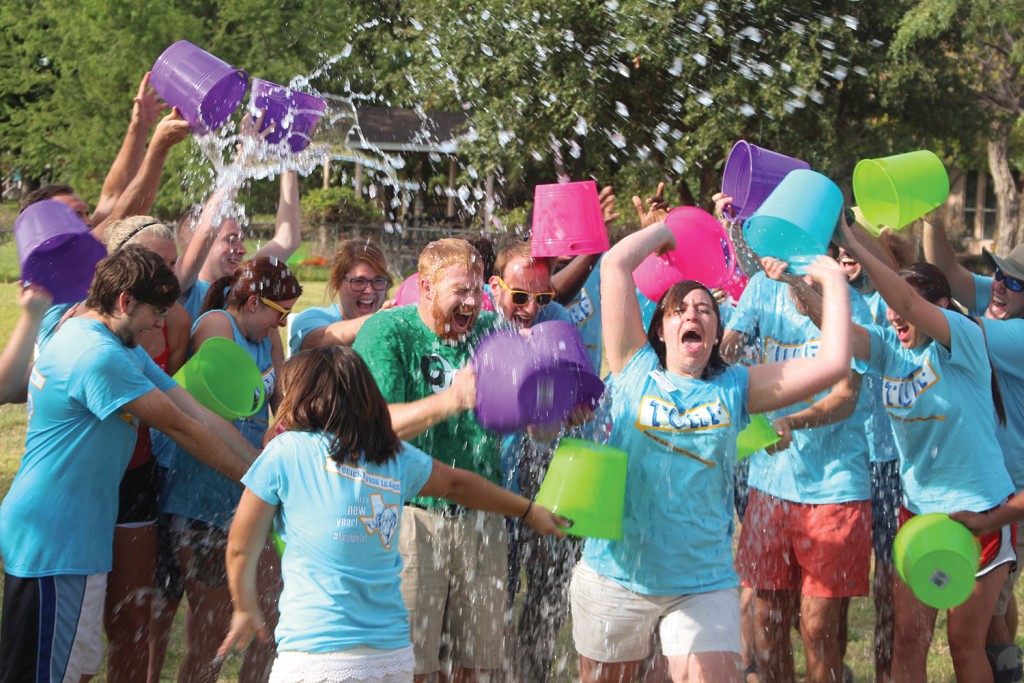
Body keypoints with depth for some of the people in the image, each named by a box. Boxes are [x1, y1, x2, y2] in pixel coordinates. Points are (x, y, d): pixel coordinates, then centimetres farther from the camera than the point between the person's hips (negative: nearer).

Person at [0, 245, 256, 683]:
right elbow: (180, 427, -16)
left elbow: (197, 413, 8)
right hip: (52, 543, -11)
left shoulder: (126, 351, 13)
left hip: (76, 536, 11)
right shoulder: (99, 356, -21)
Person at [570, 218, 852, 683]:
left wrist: (834, 282, 4)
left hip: (703, 584, 0)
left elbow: (833, 363, -2)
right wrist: (670, 227, 10)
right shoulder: (637, 371, 2)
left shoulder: (735, 388, 5)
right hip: (616, 576, 0)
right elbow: (616, 264, -3)